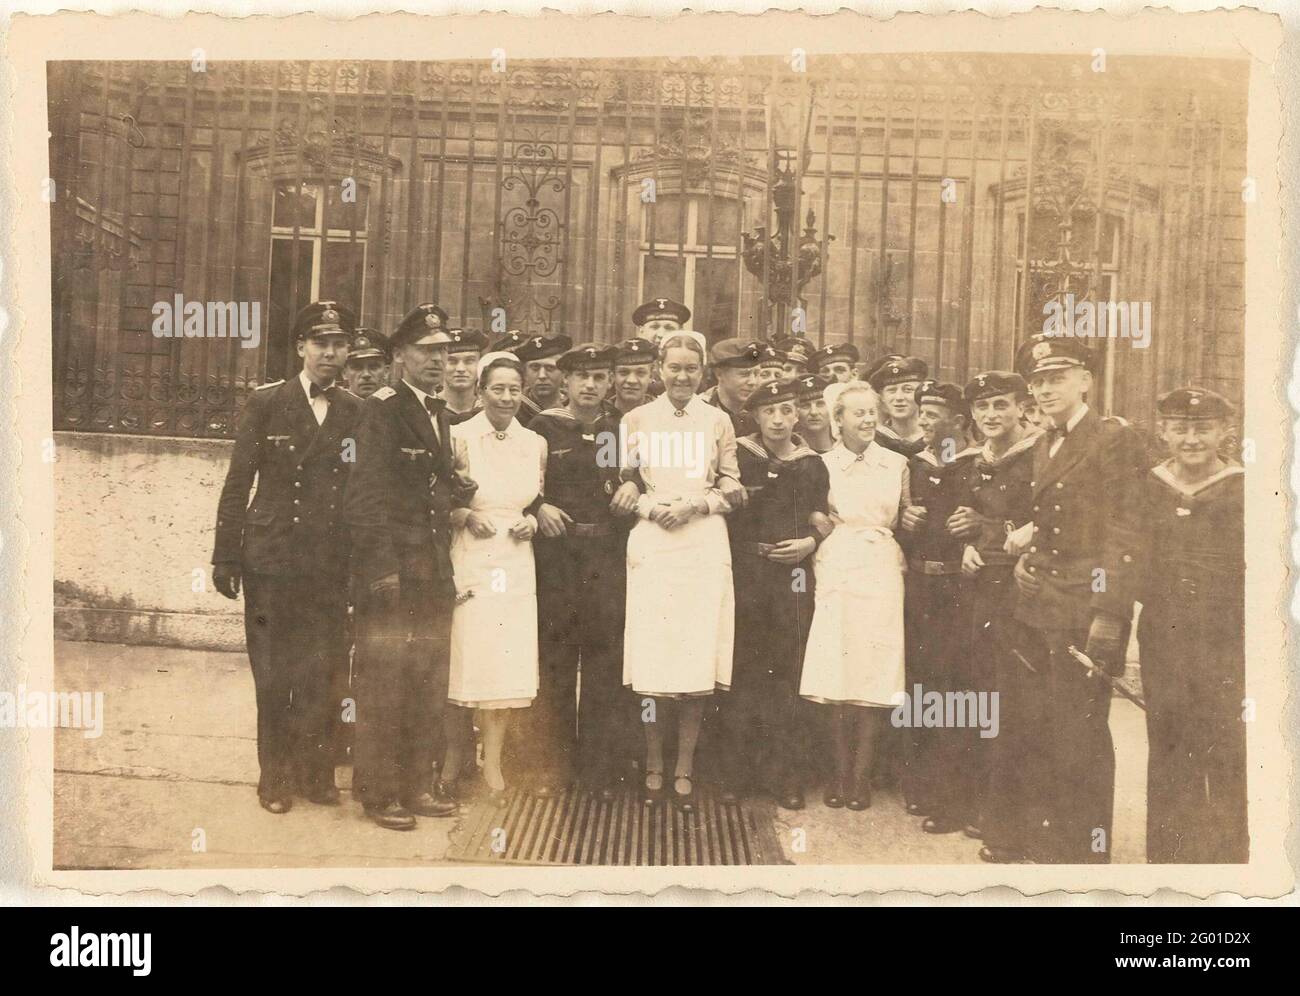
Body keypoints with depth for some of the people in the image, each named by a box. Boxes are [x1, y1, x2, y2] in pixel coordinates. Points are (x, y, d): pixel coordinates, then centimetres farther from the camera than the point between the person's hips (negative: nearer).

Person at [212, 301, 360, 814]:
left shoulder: (356, 412, 7)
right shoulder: (266, 403, 1)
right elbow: (237, 484, 2)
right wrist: (226, 557, -2)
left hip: (332, 565, 2)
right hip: (272, 560, -1)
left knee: (323, 675, 5)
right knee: (274, 676, 5)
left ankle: (315, 772, 19)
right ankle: (275, 778, 17)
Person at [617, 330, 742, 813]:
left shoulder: (718, 421, 11)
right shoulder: (637, 419, 11)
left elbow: (733, 489, 9)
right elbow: (622, 487, 9)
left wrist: (695, 506, -8)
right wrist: (651, 508, -10)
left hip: (703, 543, 0)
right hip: (651, 544, 0)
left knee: (697, 660, -3)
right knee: (650, 655, -4)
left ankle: (684, 771, 6)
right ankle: (653, 768, 8)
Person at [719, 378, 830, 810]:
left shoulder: (812, 465, 11)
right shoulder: (737, 455, 3)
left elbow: (823, 520, 18)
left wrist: (810, 542, -2)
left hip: (793, 574, 2)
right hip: (744, 571, -2)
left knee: (785, 671, 2)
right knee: (740, 669, -1)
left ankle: (783, 773, 12)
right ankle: (737, 770, 10)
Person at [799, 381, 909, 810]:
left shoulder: (897, 464, 11)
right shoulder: (822, 465, 7)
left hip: (881, 574, 1)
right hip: (836, 574, -1)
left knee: (874, 679, -1)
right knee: (837, 678, -1)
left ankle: (862, 774, 9)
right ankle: (840, 771, 12)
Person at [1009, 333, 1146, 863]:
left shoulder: (1117, 440, -8)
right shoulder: (1043, 446, 16)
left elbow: (1125, 534, -14)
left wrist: (1108, 614, -19)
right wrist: (1026, 557, 10)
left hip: (1082, 612, -7)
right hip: (1037, 608, 7)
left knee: (1080, 734, 0)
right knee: (1040, 733, 13)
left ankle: (1088, 848, 15)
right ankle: (1052, 835, 28)